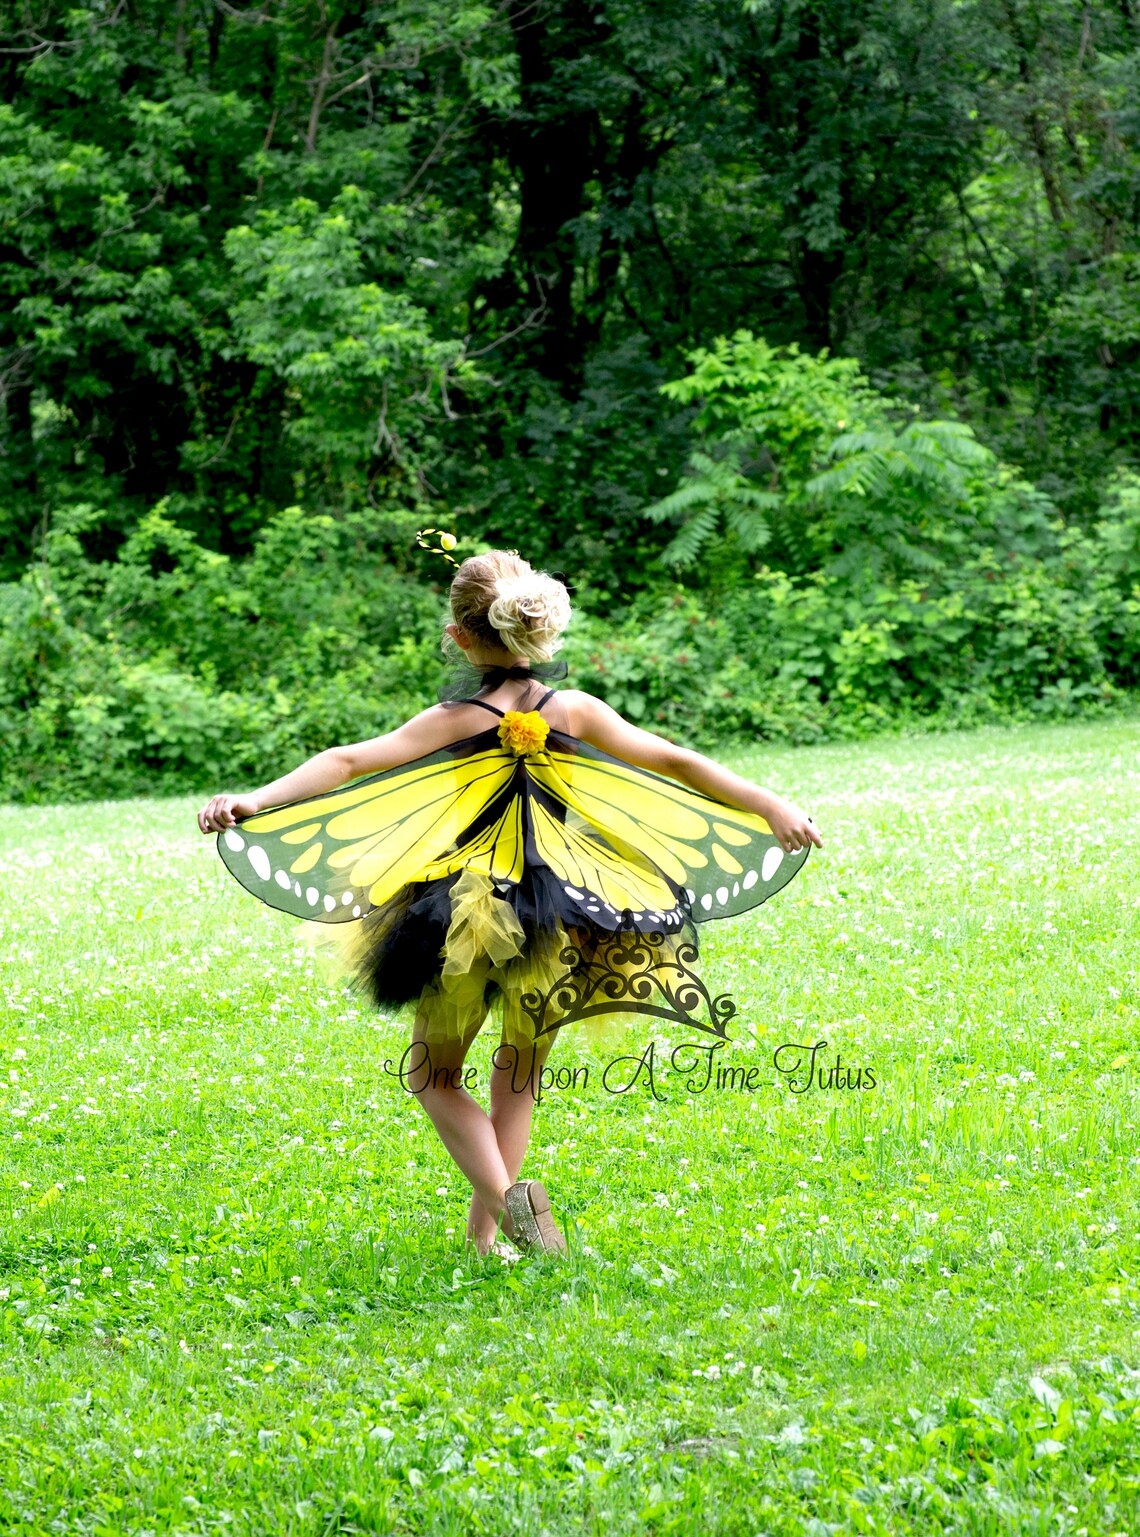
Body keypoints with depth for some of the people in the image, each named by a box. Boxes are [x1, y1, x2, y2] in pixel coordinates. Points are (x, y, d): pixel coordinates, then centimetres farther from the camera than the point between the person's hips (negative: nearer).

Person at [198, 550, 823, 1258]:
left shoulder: (454, 720, -9)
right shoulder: (575, 711, -2)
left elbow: (350, 761, -19)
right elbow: (676, 763, 1)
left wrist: (255, 802, -23)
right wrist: (772, 807, 8)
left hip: (466, 911, -3)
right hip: (559, 921, 3)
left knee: (436, 1075, 15)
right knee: (519, 1080, 22)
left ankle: (504, 1196, -10)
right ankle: (484, 1233, 19)